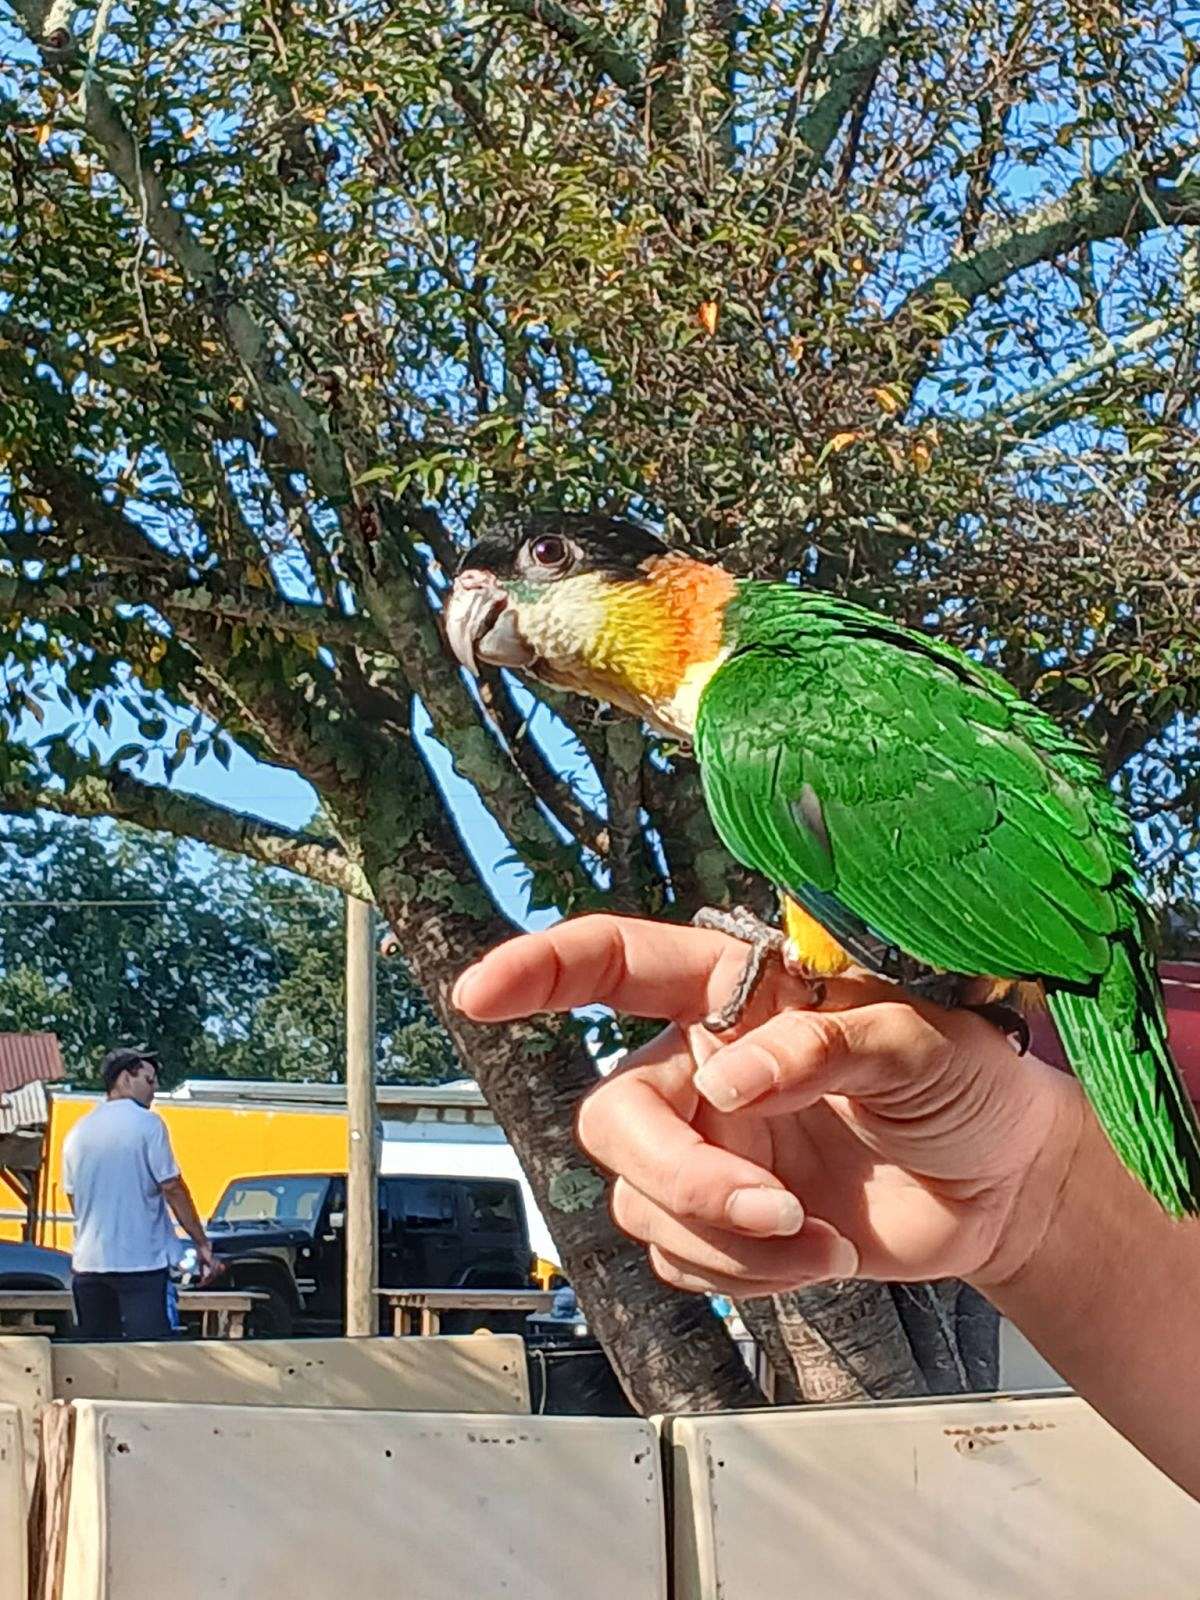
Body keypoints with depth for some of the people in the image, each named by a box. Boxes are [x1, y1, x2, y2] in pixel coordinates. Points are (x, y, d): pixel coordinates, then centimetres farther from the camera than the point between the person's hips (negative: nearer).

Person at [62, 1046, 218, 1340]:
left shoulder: (78, 1131, 10)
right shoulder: (147, 1124, -8)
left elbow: (74, 1199, 17)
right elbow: (172, 1189, -9)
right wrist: (202, 1244, -3)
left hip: (89, 1262, 6)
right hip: (143, 1261, -6)